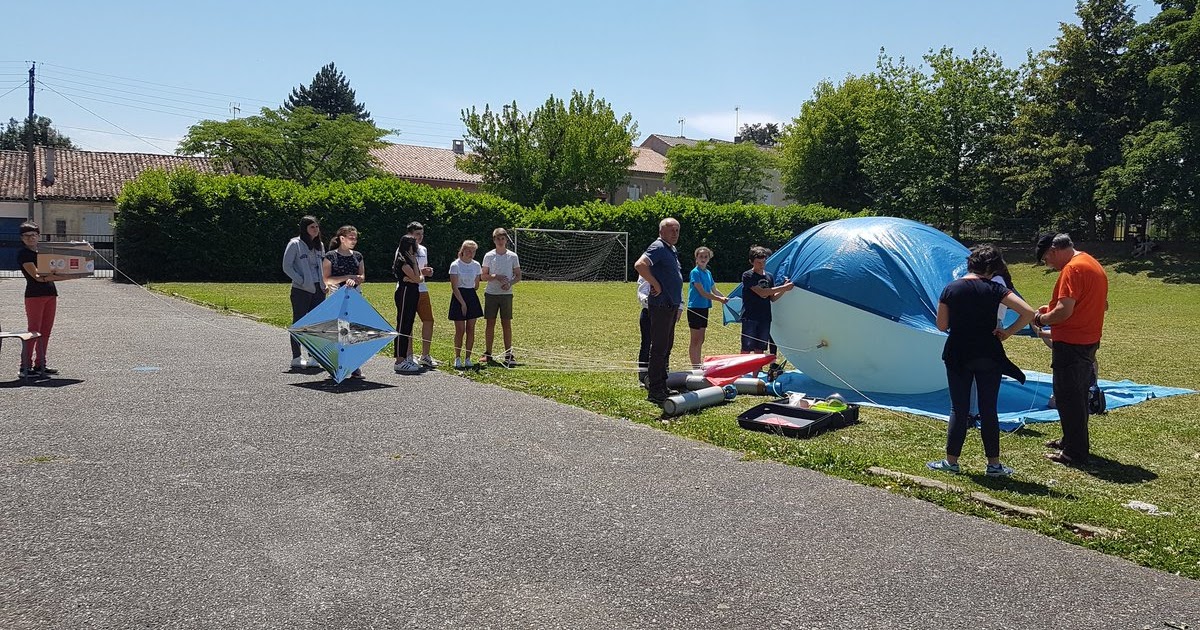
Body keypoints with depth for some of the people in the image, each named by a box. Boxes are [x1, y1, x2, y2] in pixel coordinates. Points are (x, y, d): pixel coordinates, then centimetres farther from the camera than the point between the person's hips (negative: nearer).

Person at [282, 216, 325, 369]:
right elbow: (287, 267, -7)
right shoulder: (295, 244, -5)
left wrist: (324, 283, 8)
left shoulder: (320, 245, 14)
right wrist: (301, 281, -14)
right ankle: (296, 358, 5)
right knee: (299, 323, 0)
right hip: (301, 290, -6)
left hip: (318, 290, 6)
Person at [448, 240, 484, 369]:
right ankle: (457, 359, 7)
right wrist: (463, 303, -15)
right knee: (460, 330, -3)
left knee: (471, 330, 4)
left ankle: (468, 358, 10)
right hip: (459, 297, -5)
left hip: (472, 296, 5)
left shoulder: (476, 265, 7)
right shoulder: (455, 265, -8)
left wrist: (470, 296, 9)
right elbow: (454, 287, -11)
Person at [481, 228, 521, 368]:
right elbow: (483, 276, 3)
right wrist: (496, 277, -15)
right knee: (490, 323, 4)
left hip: (506, 294, 0)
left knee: (507, 324, 1)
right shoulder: (489, 256, 2)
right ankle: (488, 354, 12)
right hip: (491, 293, 0)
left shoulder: (512, 256, 2)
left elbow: (518, 276, 5)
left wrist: (510, 283, -14)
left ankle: (508, 355, 5)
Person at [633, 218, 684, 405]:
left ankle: (662, 386, 25)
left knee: (666, 347, 15)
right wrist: (656, 285, -22)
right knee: (659, 347, -7)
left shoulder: (672, 249, 17)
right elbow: (640, 265, -30)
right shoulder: (658, 247, -13)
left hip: (671, 305, 10)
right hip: (661, 305, -10)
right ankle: (654, 391, -3)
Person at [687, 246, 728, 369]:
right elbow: (702, 292, -18)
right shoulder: (695, 272, -13)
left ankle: (699, 367, 19)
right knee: (695, 340, -3)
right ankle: (695, 368, 1)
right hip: (695, 308, -8)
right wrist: (719, 299, -18)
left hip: (704, 308, 8)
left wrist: (726, 299, 3)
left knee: (701, 340, 12)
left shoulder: (708, 273, 11)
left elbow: (714, 290, 16)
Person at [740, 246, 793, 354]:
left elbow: (773, 298, 11)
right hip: (749, 318, -6)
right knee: (746, 349, -5)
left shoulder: (769, 276, 11)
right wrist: (782, 288, -20)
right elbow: (761, 292, -18)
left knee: (760, 349, 8)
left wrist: (784, 290, -6)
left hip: (765, 318, 6)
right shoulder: (747, 276, -8)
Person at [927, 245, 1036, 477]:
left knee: (959, 408, 8)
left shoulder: (950, 289, -2)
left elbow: (942, 325, 2)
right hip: (988, 356, -1)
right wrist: (1008, 332, -3)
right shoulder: (994, 289, -6)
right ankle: (994, 464, 14)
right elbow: (1028, 313, -14)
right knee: (988, 409, 8)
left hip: (957, 356, 1)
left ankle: (951, 461, 12)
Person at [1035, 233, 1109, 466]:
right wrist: (1053, 309, 15)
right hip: (1090, 342, 10)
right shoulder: (1094, 265, 13)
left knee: (1067, 397, -2)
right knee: (1078, 395, 20)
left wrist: (1041, 319, -7)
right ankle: (1072, 440, 32)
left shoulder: (1072, 269, -19)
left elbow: (1064, 311, -26)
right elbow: (1103, 305, 22)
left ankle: (1075, 452, 3)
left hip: (1070, 344, -10)